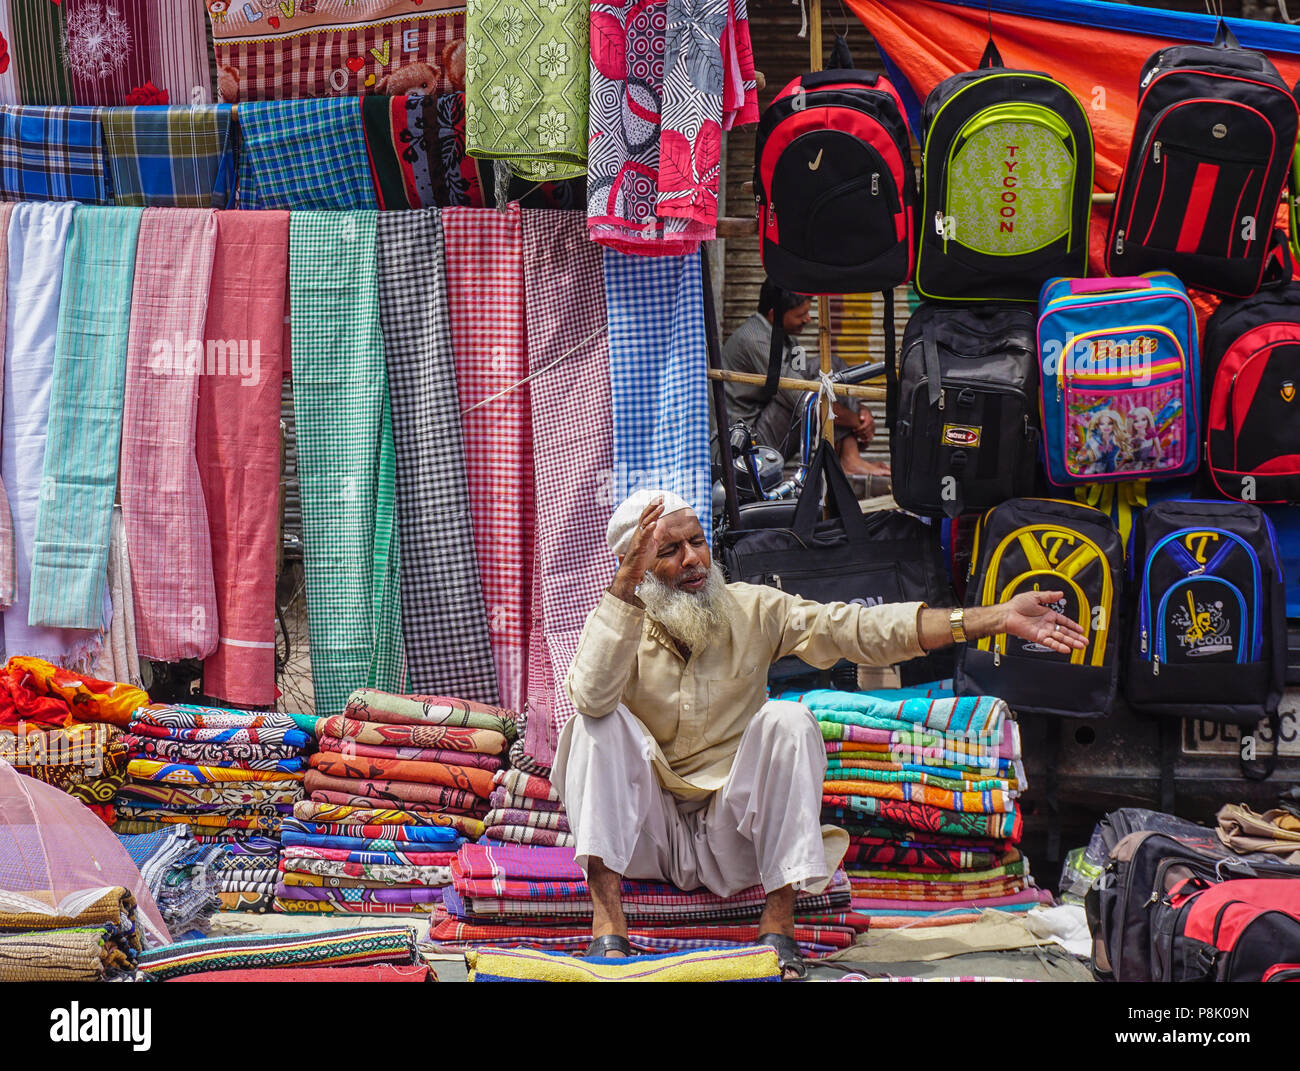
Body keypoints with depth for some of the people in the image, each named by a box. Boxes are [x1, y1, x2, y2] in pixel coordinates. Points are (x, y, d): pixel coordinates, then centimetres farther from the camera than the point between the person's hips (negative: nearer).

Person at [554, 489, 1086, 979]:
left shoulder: (753, 610, 1)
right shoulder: (616, 622, -4)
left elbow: (858, 627, -8)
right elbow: (592, 696, -26)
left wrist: (996, 617, -17)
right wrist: (626, 585, -30)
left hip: (729, 838, 1)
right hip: (646, 834, -1)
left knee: (787, 720, -22)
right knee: (599, 722, -24)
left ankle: (778, 924, -24)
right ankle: (608, 924, -33)